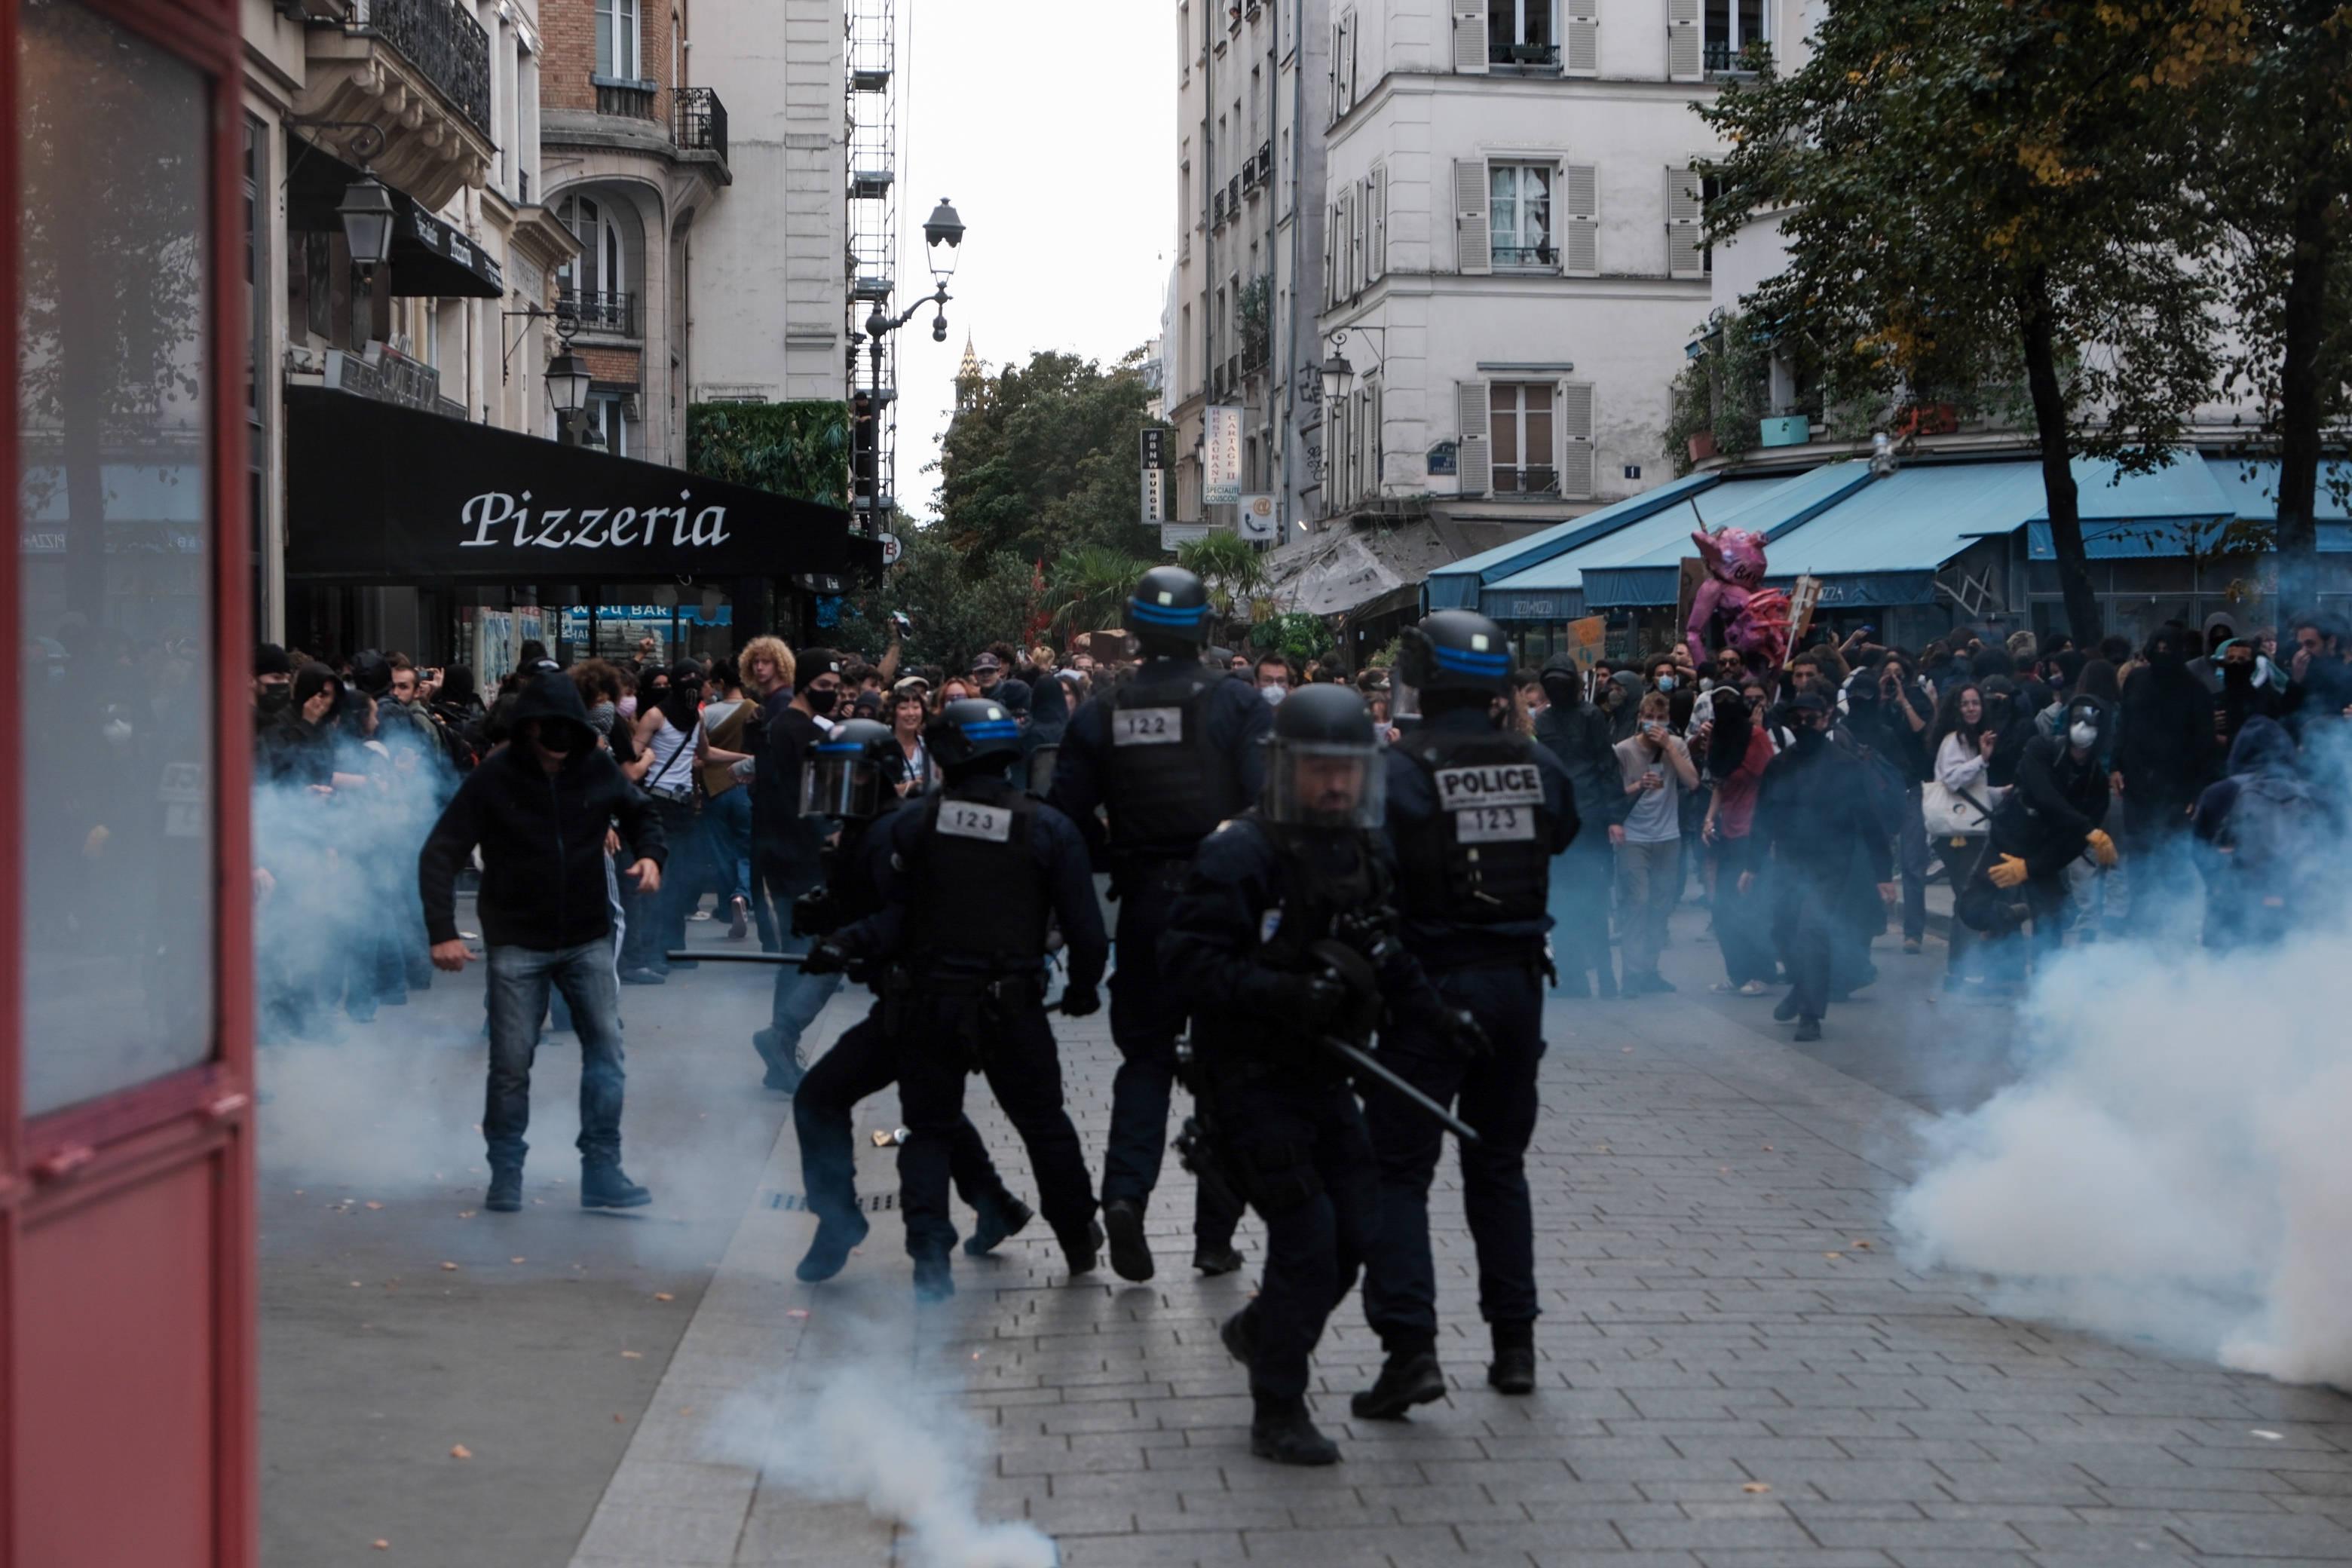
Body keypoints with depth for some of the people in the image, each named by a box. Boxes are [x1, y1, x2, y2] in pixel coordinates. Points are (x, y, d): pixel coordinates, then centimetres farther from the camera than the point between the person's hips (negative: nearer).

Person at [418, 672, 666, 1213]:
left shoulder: (597, 770, -4)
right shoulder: (493, 779, -11)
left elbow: (641, 813, 16)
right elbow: (439, 856, -10)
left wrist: (651, 854, -5)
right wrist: (443, 933, -18)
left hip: (587, 939, 2)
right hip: (517, 942, -2)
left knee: (606, 1049, -3)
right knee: (511, 1063, 0)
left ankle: (602, 1172, 4)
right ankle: (505, 1173, 15)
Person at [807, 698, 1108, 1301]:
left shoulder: (913, 824, -4)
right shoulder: (1048, 828, -4)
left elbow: (897, 918, -8)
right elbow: (1085, 927, -2)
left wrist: (845, 945, -2)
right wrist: (1083, 987, 13)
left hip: (933, 1002, 0)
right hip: (1013, 1004, 0)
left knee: (928, 1129, 12)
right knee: (1044, 1124, 18)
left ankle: (930, 1255, 0)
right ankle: (1078, 1239, 32)